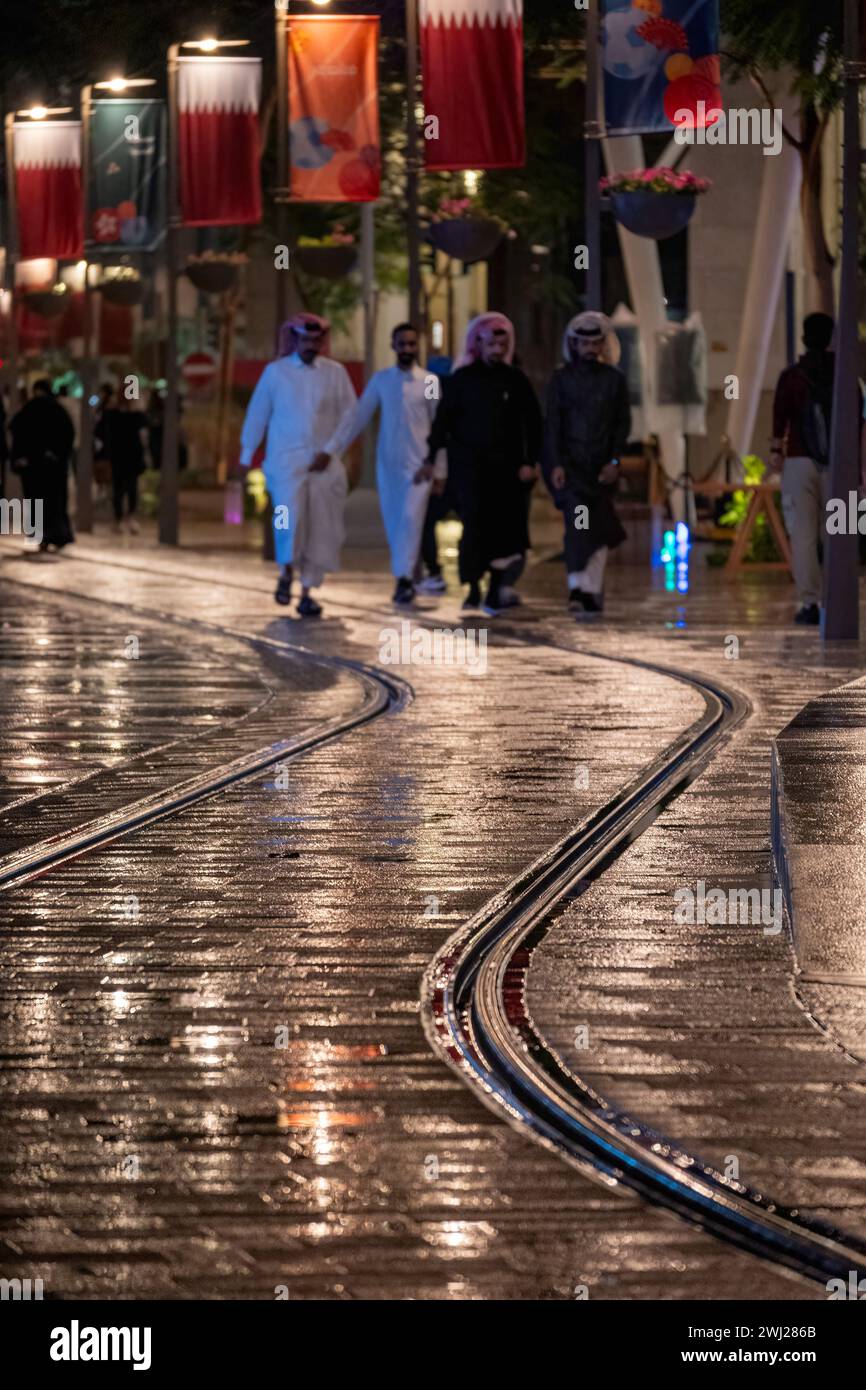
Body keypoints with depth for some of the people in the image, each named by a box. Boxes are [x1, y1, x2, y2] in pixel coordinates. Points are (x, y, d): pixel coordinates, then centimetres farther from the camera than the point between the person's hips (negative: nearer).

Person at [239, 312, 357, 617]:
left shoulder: (335, 373, 7)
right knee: (291, 517, -21)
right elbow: (257, 415, 10)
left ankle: (307, 593, 7)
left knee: (321, 528, -2)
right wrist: (246, 457, 10)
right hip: (285, 460, -2)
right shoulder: (275, 372, 5)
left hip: (323, 462, 2)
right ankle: (286, 573, 3)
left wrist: (330, 451, -5)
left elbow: (350, 415, 6)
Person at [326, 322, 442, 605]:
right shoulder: (380, 380, 5)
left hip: (418, 464, -3)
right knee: (393, 522, 5)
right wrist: (334, 449, -2)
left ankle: (404, 578, -18)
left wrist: (436, 466, -6)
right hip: (388, 463, 3)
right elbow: (358, 417, 5)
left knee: (411, 518, -16)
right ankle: (405, 579, 15)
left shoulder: (429, 383, -1)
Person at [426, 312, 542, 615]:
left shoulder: (516, 380, 8)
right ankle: (473, 587, -6)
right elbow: (443, 420, 2)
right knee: (475, 522, -12)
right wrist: (432, 458, -7)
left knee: (503, 528, 0)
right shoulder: (461, 379, 4)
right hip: (469, 464, -2)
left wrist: (530, 462, 0)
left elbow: (532, 424, 10)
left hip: (505, 466, 2)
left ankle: (494, 590, 9)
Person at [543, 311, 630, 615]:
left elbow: (623, 423, 9)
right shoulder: (562, 378, 3)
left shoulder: (614, 379, 8)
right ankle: (578, 587, -25)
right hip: (569, 461, -3)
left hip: (601, 465, 3)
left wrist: (614, 461, -3)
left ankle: (592, 592, 8)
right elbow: (552, 423, -1)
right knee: (578, 519, -18)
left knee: (599, 530, 2)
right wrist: (555, 464, -12)